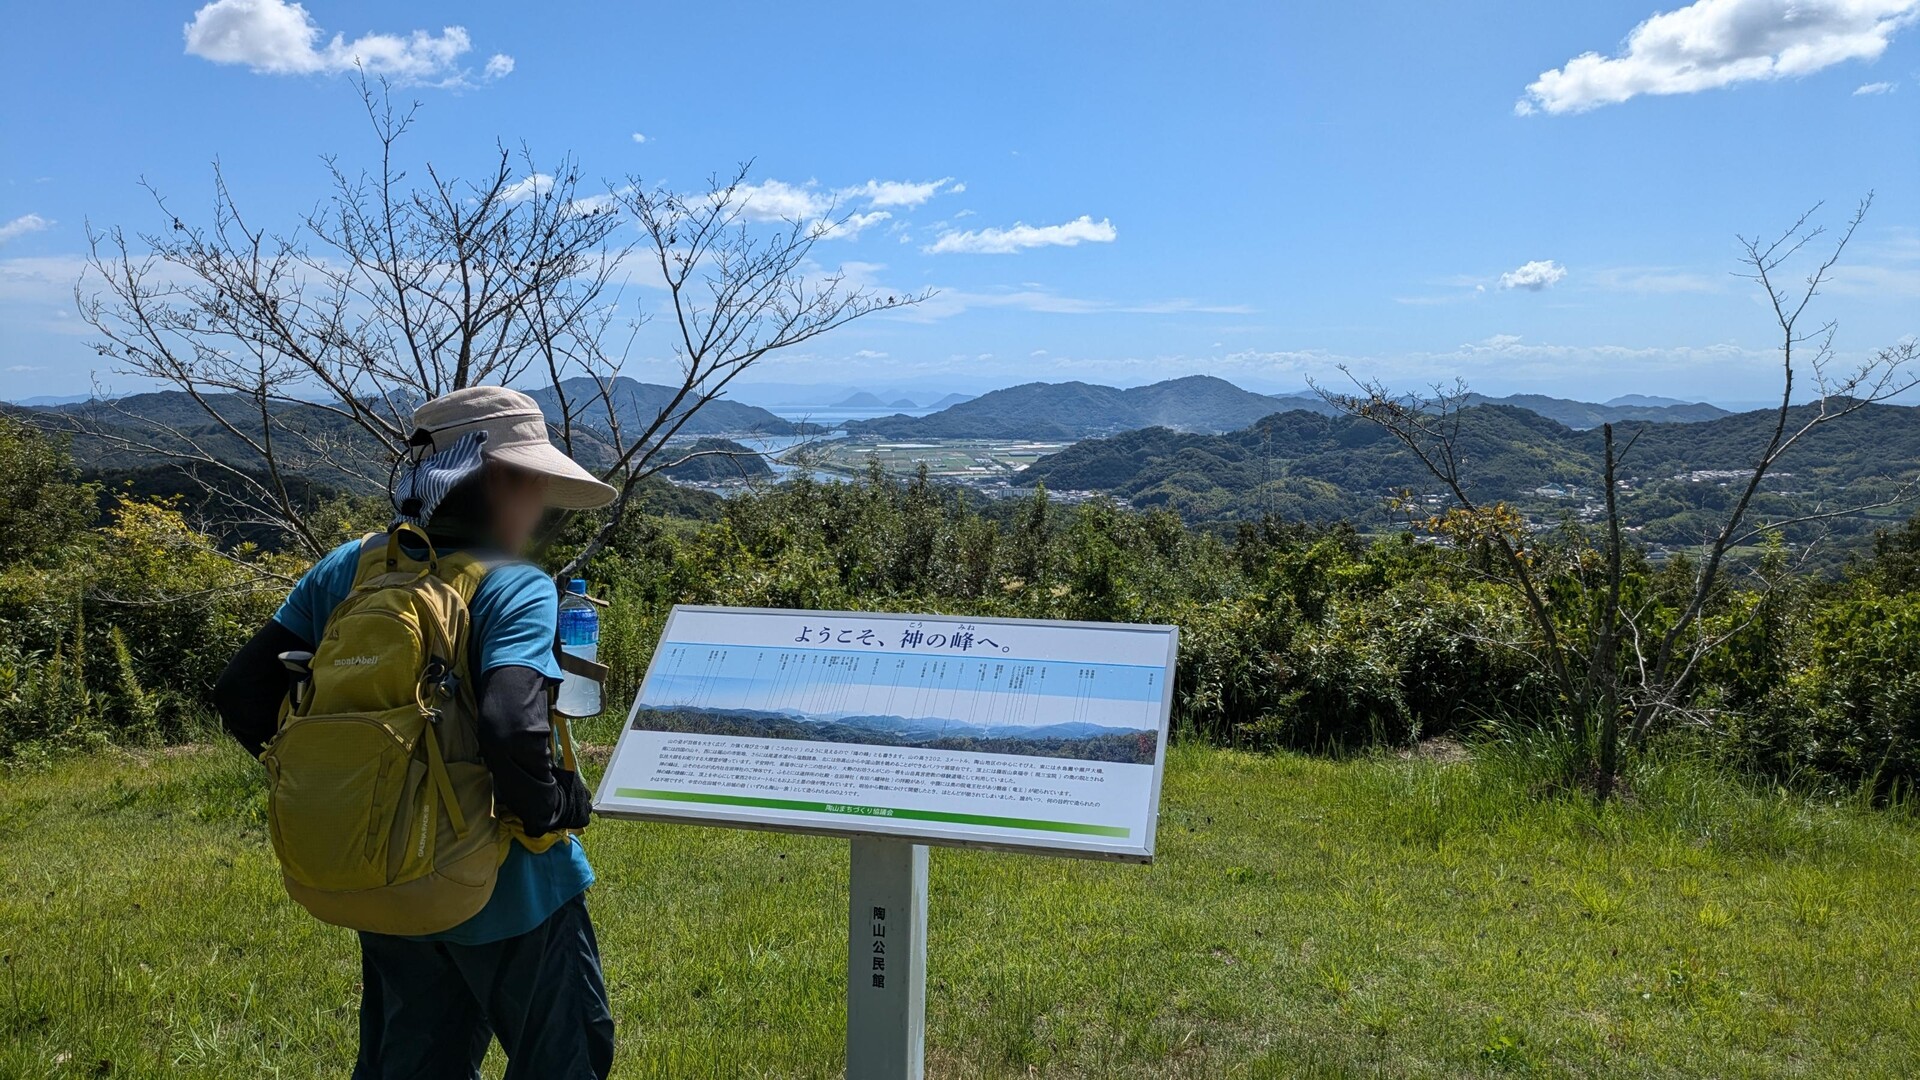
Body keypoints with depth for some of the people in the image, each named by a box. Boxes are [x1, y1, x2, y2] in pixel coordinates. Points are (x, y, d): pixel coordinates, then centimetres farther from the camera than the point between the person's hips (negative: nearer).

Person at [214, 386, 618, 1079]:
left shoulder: (347, 568, -1)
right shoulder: (516, 588, -20)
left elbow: (242, 696, -1)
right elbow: (511, 730, -35)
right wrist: (553, 808, -16)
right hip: (509, 895, -6)